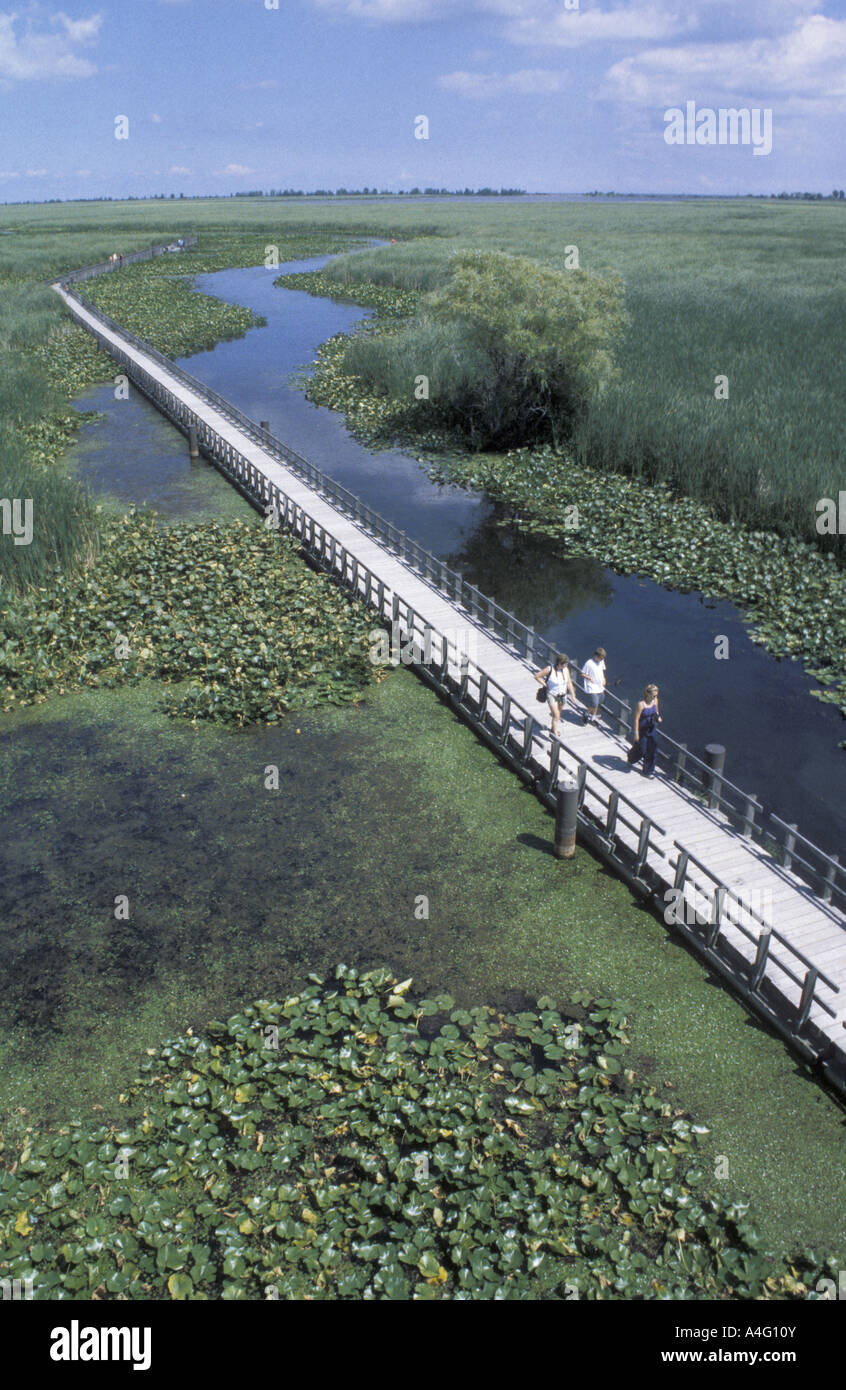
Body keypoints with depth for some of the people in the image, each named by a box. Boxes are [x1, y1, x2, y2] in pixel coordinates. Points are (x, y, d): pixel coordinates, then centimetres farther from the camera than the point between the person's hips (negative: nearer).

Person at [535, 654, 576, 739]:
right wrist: (545, 685, -12)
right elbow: (537, 676, -12)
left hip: (562, 695, 5)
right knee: (556, 716, -11)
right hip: (552, 695, -5)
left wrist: (573, 695, 0)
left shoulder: (566, 669, -9)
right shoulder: (550, 669, -22)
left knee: (559, 713, 23)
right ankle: (556, 735, -4)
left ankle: (554, 728, 47)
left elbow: (569, 683, 0)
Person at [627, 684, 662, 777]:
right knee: (641, 750, 9)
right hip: (642, 729, -5)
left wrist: (658, 718, -10)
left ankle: (648, 771, 20)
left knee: (652, 749, 6)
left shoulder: (655, 700, -6)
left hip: (651, 728, 5)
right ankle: (630, 756, 44)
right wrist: (636, 733, -18)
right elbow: (636, 719, -19)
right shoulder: (641, 704, -24)